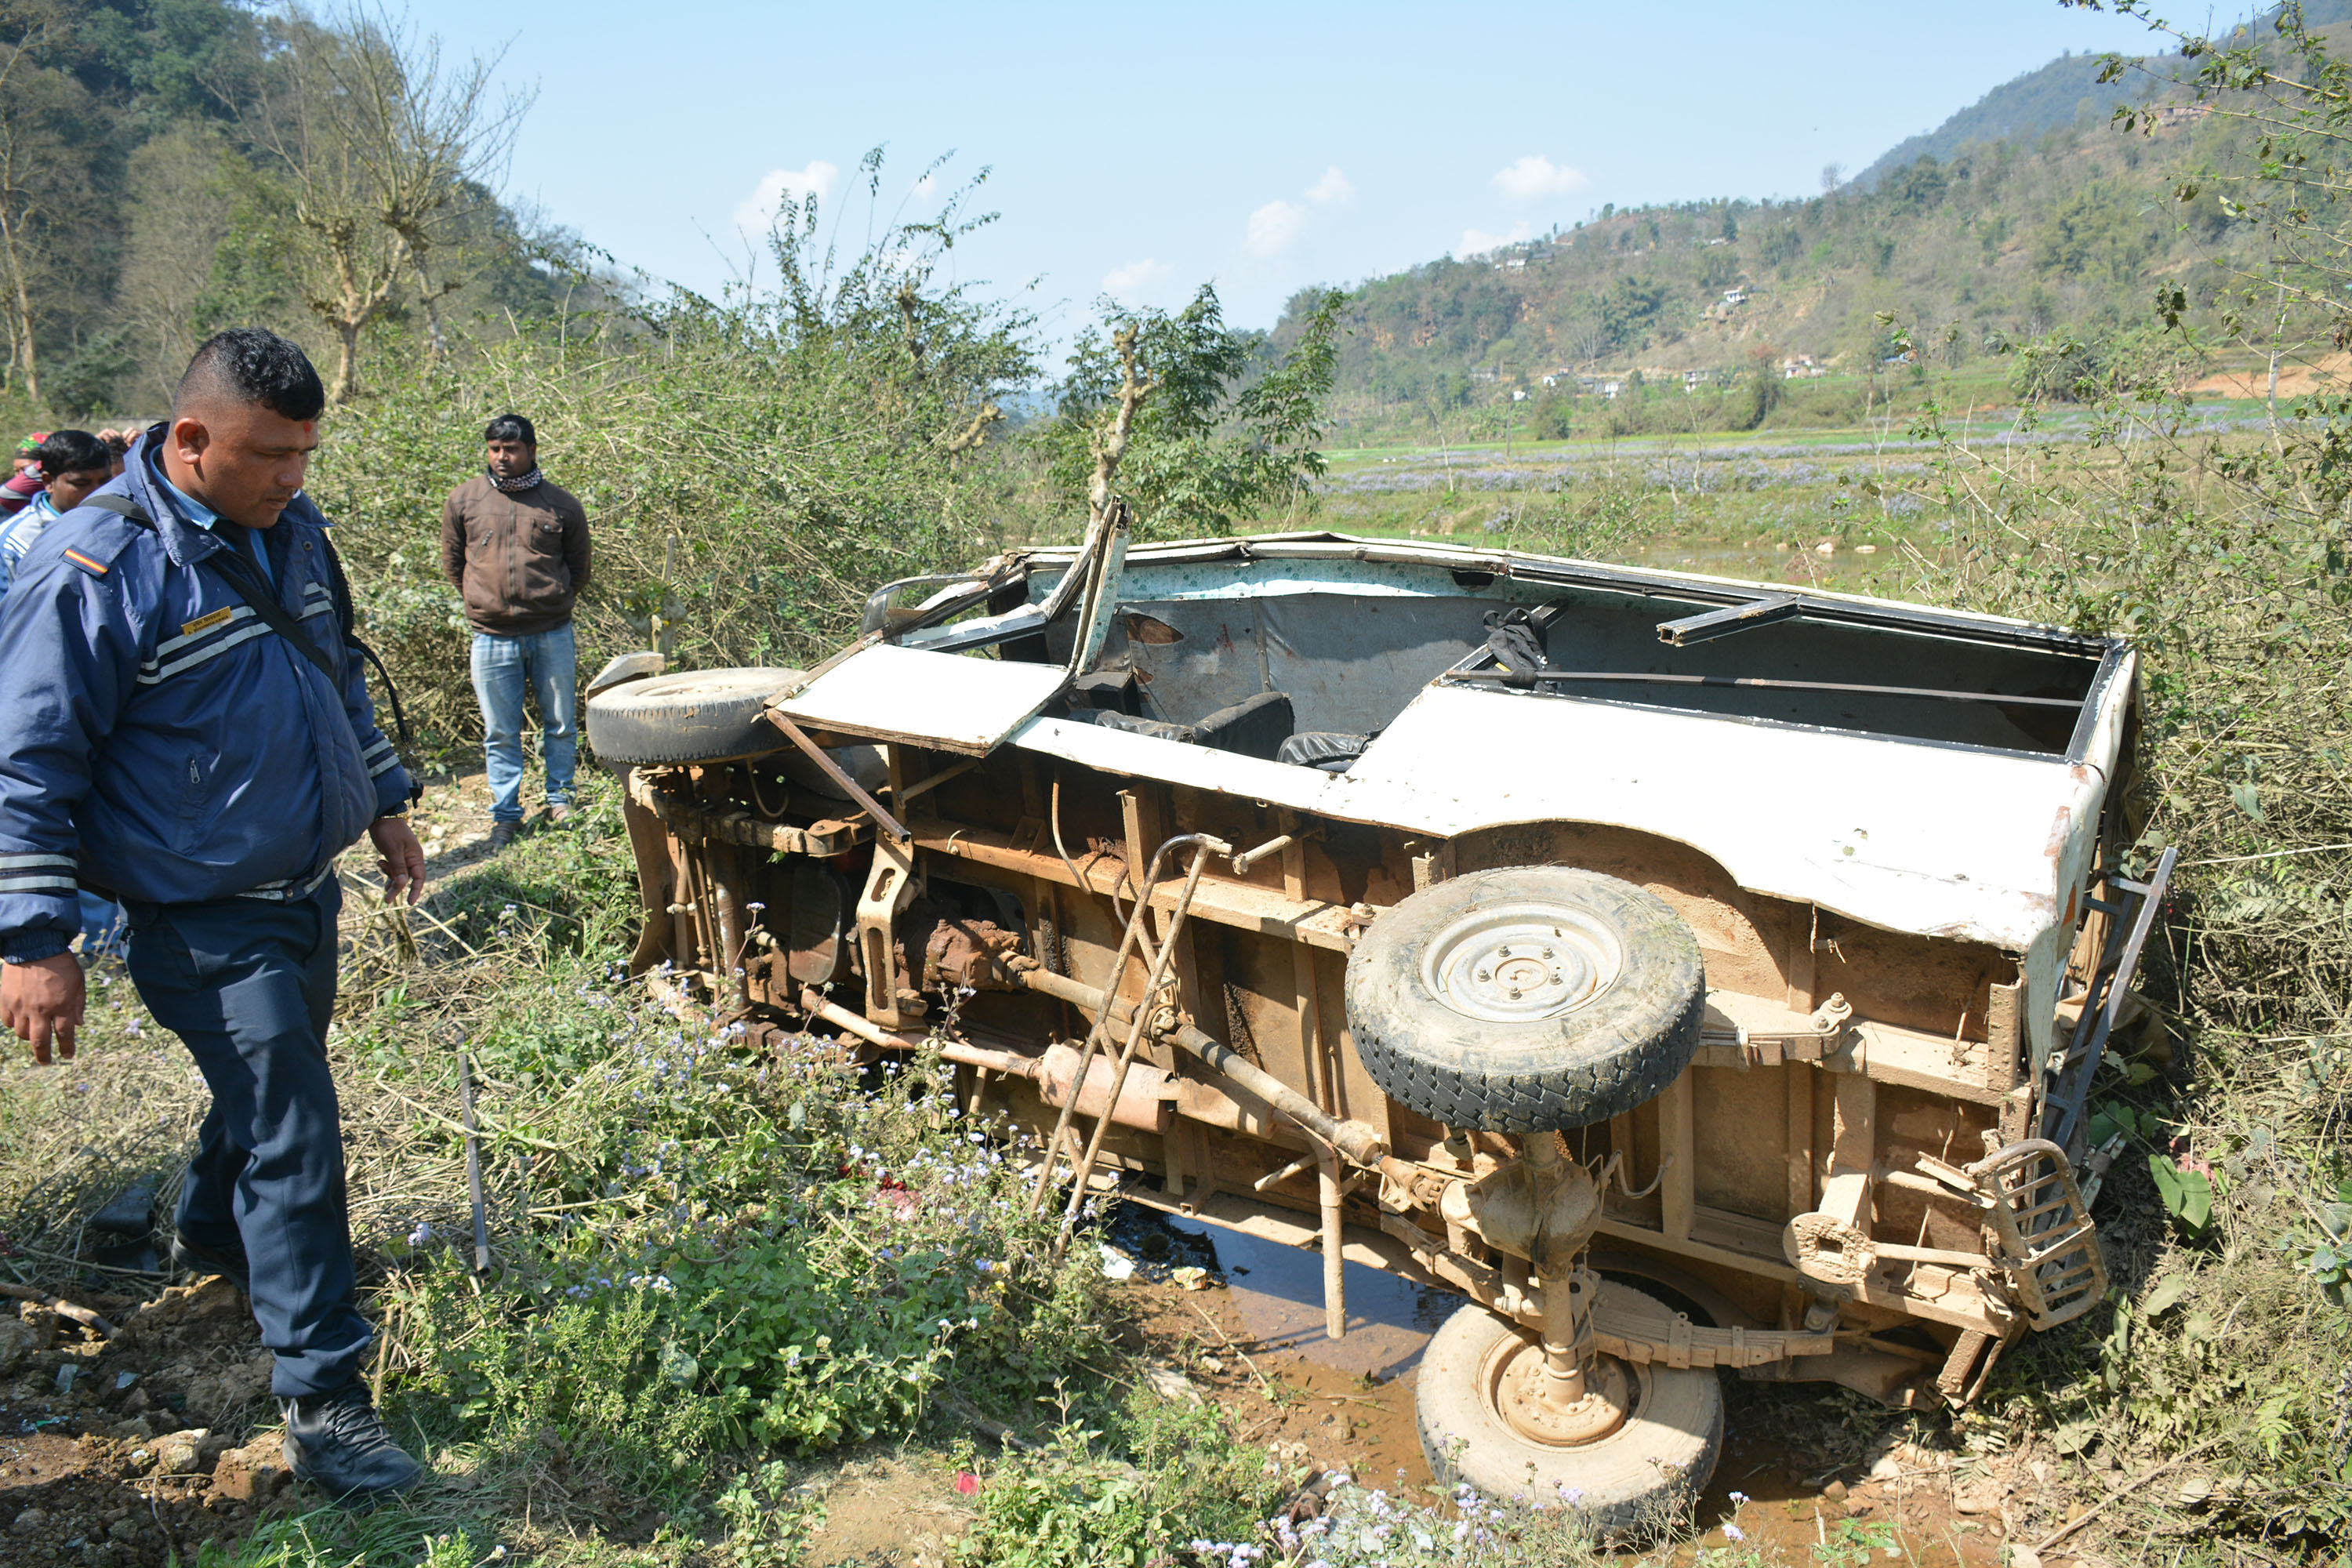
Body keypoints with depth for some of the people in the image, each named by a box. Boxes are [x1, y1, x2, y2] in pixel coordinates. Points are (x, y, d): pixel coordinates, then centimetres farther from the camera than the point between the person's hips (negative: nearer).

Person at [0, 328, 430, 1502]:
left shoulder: (290, 528, 3)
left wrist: (383, 802, 20)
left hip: (306, 890, 8)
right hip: (203, 924, -8)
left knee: (268, 1088, 25)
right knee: (292, 1138, -6)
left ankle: (210, 1235, 53)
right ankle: (321, 1401, 6)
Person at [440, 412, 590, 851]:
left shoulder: (561, 505, 2)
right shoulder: (464, 500, 3)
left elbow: (579, 569, 13)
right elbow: (452, 563, 13)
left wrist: (553, 604, 9)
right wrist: (486, 602, 10)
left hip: (551, 635, 0)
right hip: (492, 638, 0)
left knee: (560, 725, 10)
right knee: (500, 734, 7)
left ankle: (560, 800, 26)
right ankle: (505, 815, 16)